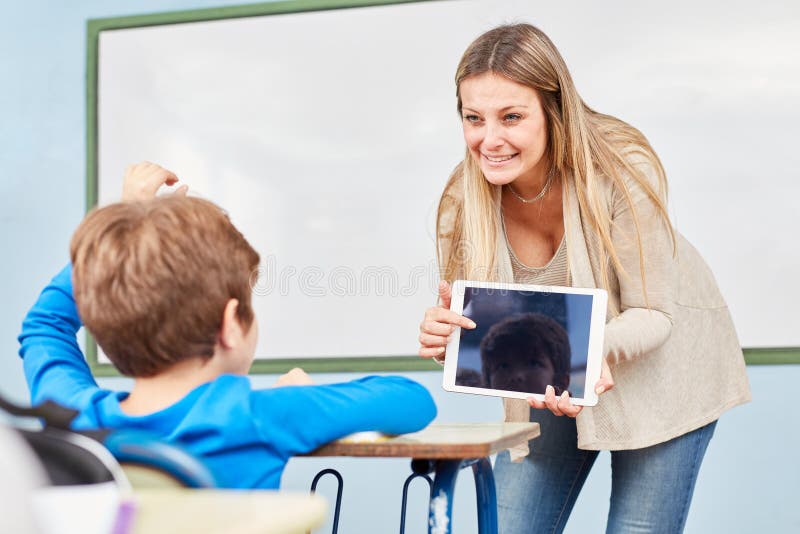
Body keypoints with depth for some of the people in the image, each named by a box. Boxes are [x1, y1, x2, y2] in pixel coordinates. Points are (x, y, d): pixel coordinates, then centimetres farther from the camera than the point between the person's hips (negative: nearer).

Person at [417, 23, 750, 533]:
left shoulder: (623, 170, -30)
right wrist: (442, 335, -35)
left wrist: (598, 348, -46)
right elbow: (471, 321, -11)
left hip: (660, 366, -3)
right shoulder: (467, 196, -20)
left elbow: (652, 314, -24)